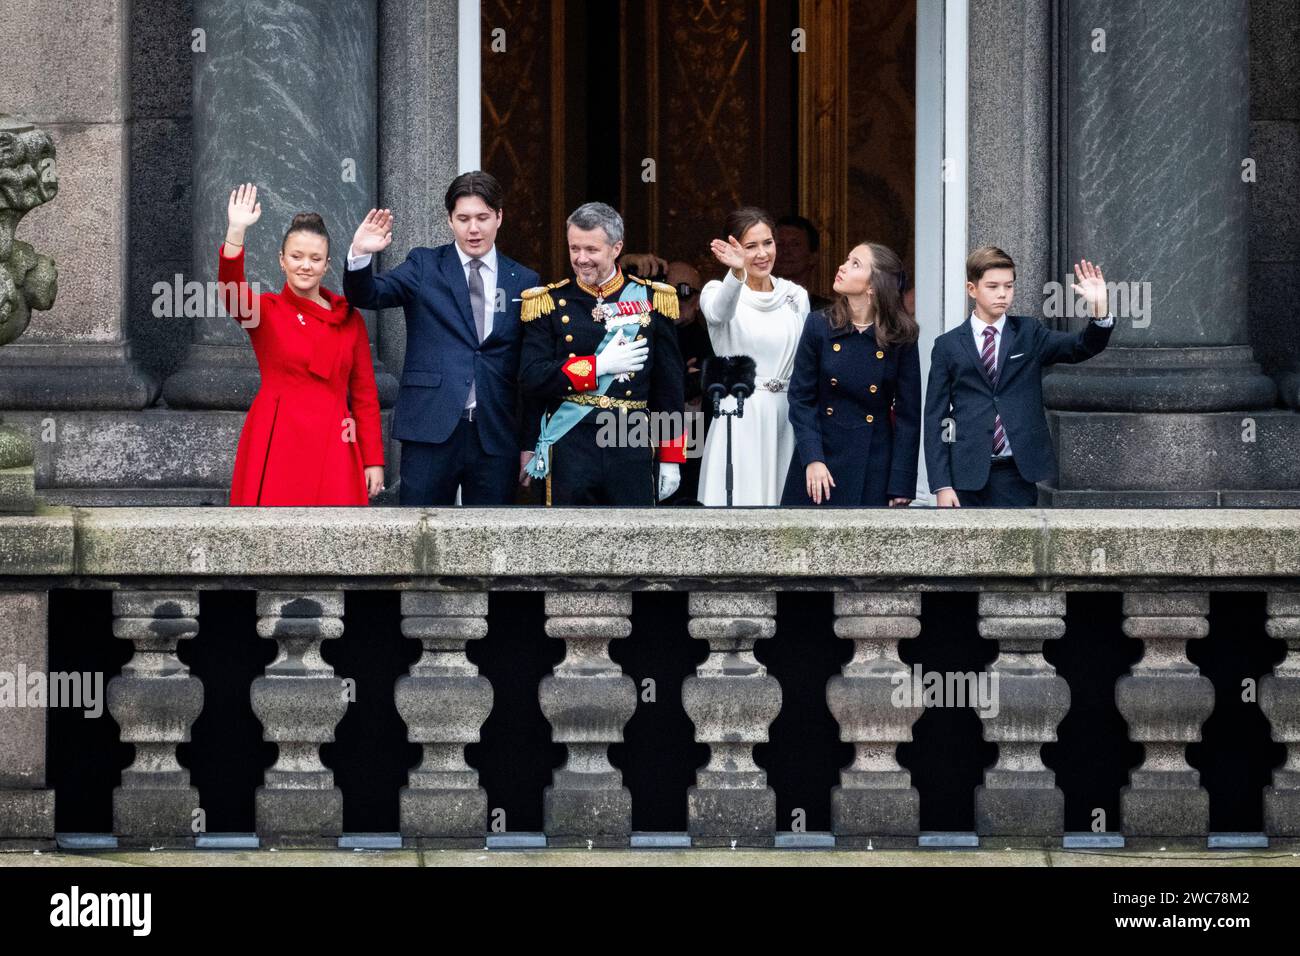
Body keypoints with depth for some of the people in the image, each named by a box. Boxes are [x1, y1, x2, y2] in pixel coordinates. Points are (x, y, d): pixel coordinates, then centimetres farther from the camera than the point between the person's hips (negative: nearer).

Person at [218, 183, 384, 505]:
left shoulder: (349, 318, 11)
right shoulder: (265, 310, 4)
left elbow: (365, 393, 11)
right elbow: (231, 290, -19)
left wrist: (374, 460, 4)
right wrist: (236, 232, -34)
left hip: (333, 446, 2)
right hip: (278, 442, -2)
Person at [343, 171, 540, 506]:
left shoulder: (524, 282, 9)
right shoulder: (425, 266, 7)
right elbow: (367, 295, -6)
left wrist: (530, 443, 9)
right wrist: (360, 255, -27)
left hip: (497, 437, 2)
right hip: (431, 431, -2)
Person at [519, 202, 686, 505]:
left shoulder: (651, 299, 6)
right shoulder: (550, 303, 4)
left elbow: (669, 385, 9)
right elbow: (531, 377, -6)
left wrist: (671, 458, 6)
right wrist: (600, 365, -12)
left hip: (632, 446, 1)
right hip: (570, 448, -1)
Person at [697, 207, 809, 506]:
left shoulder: (796, 296, 10)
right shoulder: (717, 291, -3)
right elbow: (719, 313, -29)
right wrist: (737, 272, -49)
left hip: (786, 417, 4)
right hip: (739, 420, -4)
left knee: (783, 497, 3)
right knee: (739, 498, -8)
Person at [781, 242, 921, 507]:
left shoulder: (901, 338, -4)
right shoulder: (819, 326, -1)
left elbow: (908, 415, -2)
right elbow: (801, 399, 1)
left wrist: (901, 485, -6)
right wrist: (812, 459, -10)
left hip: (873, 470, -1)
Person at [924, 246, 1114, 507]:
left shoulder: (1029, 334, 8)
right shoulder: (949, 346, 5)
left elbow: (1083, 347, -6)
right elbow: (935, 417, 3)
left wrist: (1099, 309, -26)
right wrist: (941, 485, -4)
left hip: (1017, 475, 0)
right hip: (967, 475, 0)